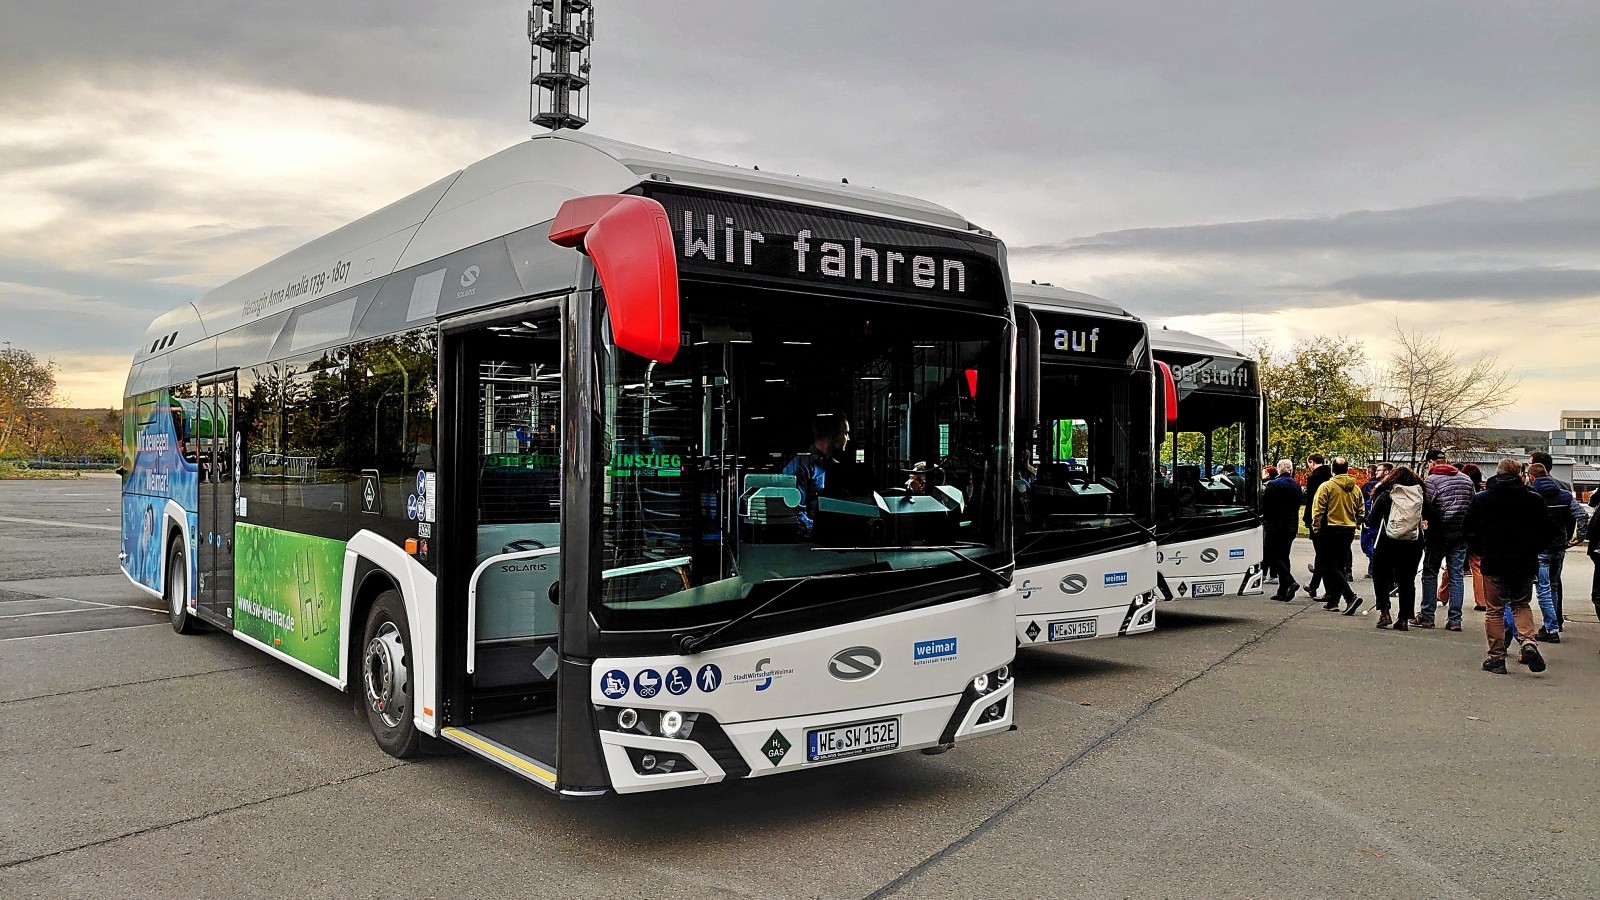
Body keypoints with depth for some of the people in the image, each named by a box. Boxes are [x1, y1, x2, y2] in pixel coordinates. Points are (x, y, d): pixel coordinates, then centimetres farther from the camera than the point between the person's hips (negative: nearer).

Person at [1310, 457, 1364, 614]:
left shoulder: (1326, 486, -11)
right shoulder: (1356, 489, 7)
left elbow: (1318, 511, -13)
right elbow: (1360, 513, 12)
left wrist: (1316, 529, -2)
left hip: (1330, 530, -6)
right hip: (1349, 532, 6)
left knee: (1329, 567, -4)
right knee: (1339, 567, 14)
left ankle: (1350, 597, -19)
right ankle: (1333, 600, 16)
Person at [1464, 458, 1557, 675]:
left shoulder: (1480, 499, -2)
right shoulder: (1534, 500, -1)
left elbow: (1468, 530, 0)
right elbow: (1548, 531, 1)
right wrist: (1531, 550, 13)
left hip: (1494, 562, -1)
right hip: (1526, 564, 1)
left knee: (1495, 610, 8)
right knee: (1521, 605, 19)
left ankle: (1496, 657, 8)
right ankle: (1529, 643, -3)